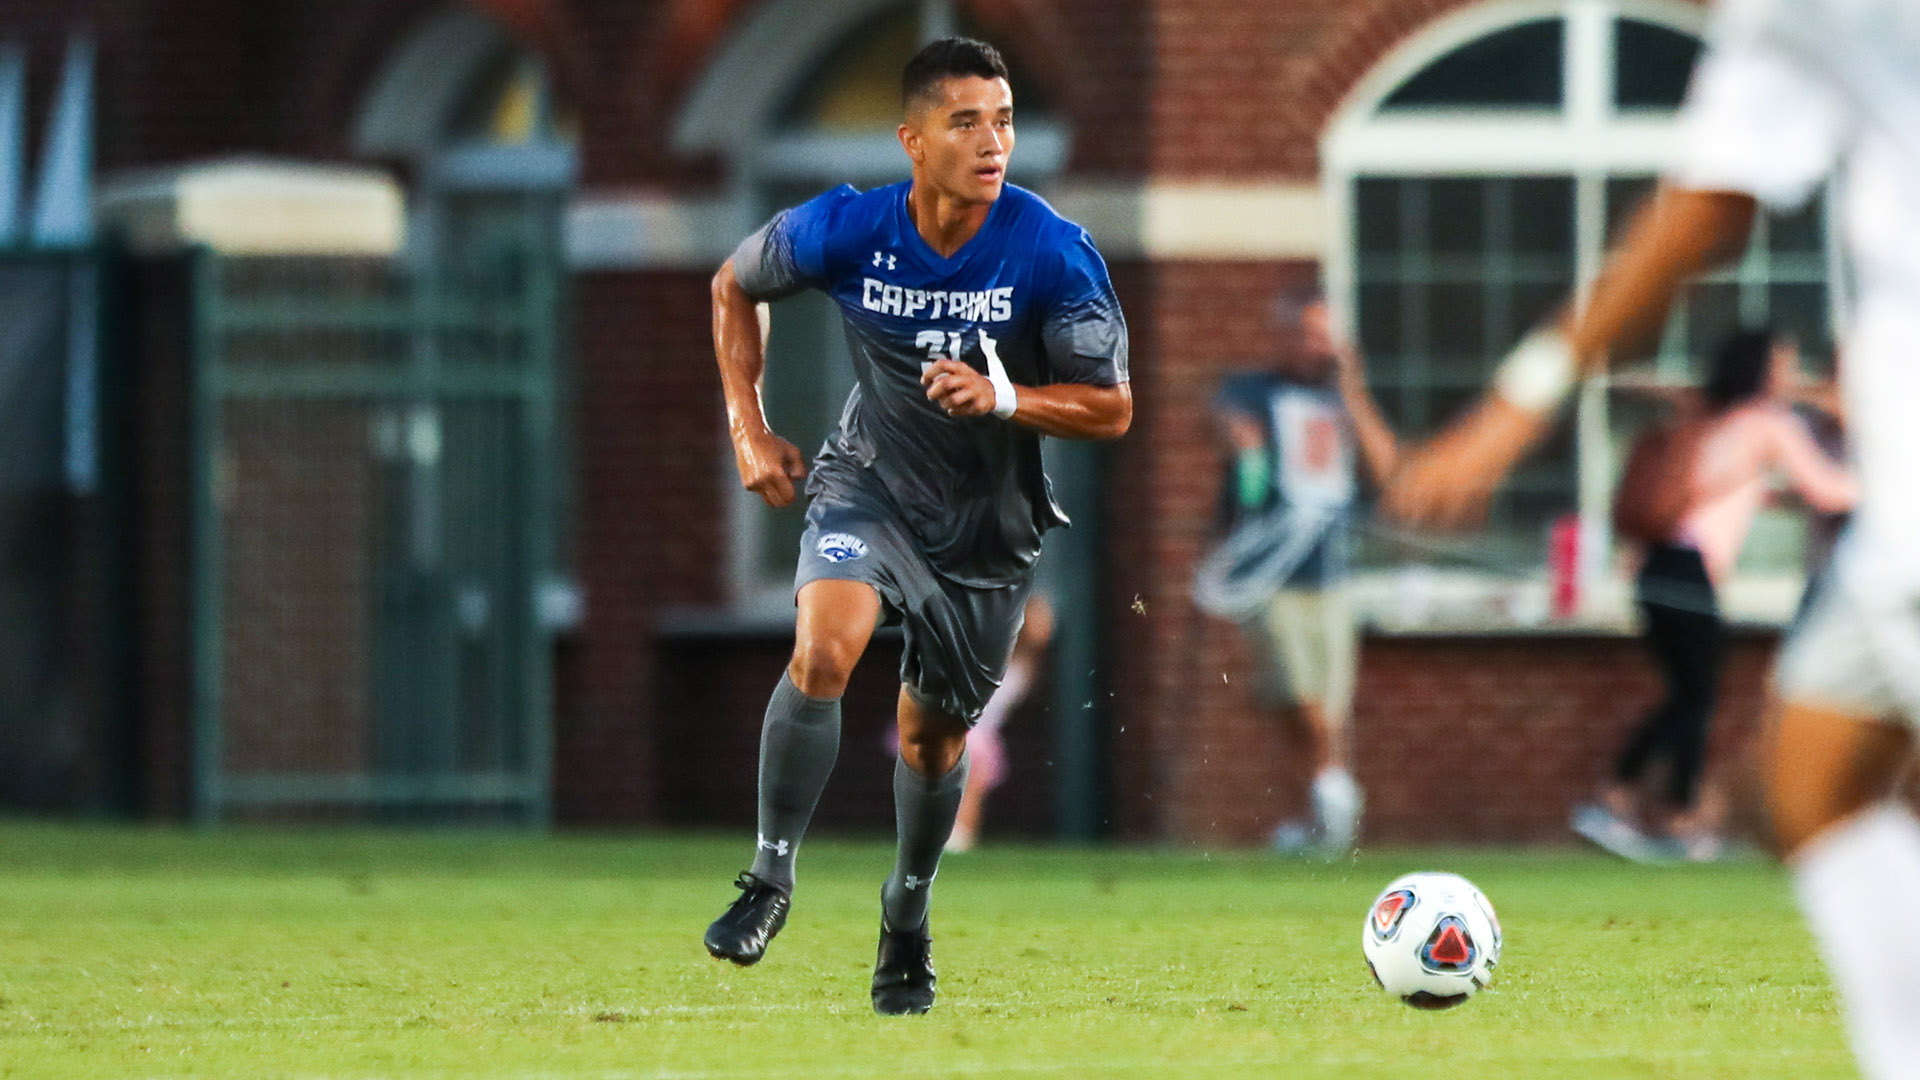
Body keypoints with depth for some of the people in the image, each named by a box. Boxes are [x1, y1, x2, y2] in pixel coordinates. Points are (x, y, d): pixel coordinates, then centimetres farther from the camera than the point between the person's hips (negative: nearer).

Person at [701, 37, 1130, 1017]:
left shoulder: (1055, 254, -21)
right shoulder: (846, 230, -17)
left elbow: (1113, 410, -16)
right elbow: (735, 287, 4)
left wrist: (1005, 398, -33)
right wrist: (747, 427, -2)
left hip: (989, 522, 0)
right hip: (869, 485, 0)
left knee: (934, 730, 11)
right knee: (822, 651, -27)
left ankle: (907, 920, 36)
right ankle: (771, 878, -13)